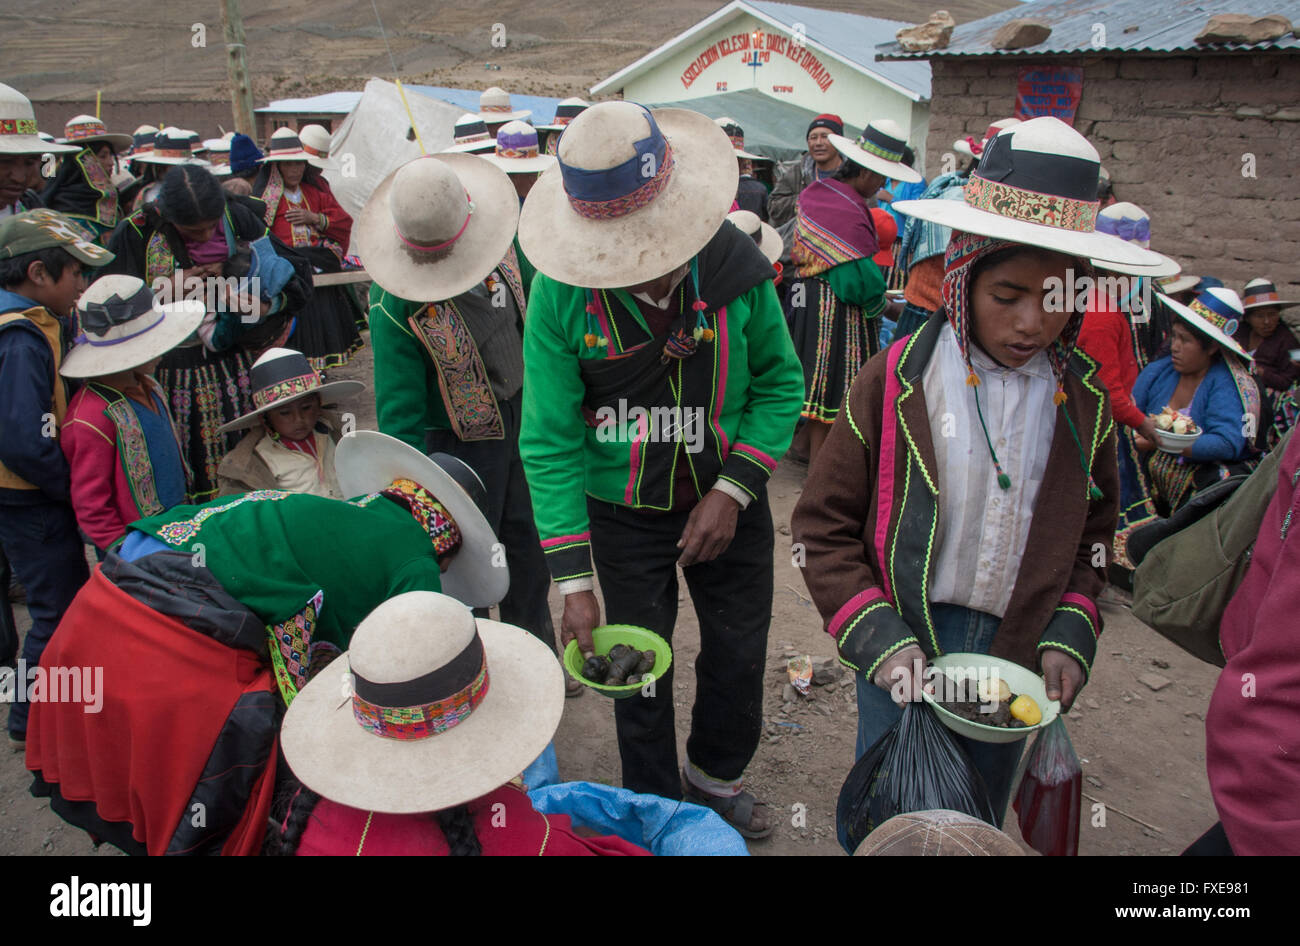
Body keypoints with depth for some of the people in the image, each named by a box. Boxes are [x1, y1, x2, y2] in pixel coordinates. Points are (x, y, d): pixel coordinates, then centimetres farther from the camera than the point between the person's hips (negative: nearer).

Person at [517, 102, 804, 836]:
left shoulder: (736, 263, -16)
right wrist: (574, 583, -19)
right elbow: (550, 442, -17)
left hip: (727, 499, 2)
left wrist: (733, 490, -16)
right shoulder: (561, 292, -20)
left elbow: (781, 383, -5)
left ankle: (716, 777, 48)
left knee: (740, 657, 15)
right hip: (624, 509, -1)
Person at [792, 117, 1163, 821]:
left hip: (1016, 656, 3)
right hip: (905, 648, -3)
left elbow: (1090, 534, 12)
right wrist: (879, 641, -15)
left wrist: (1070, 637, -2)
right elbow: (824, 525, -8)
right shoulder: (898, 381, -13)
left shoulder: (1084, 402, -1)